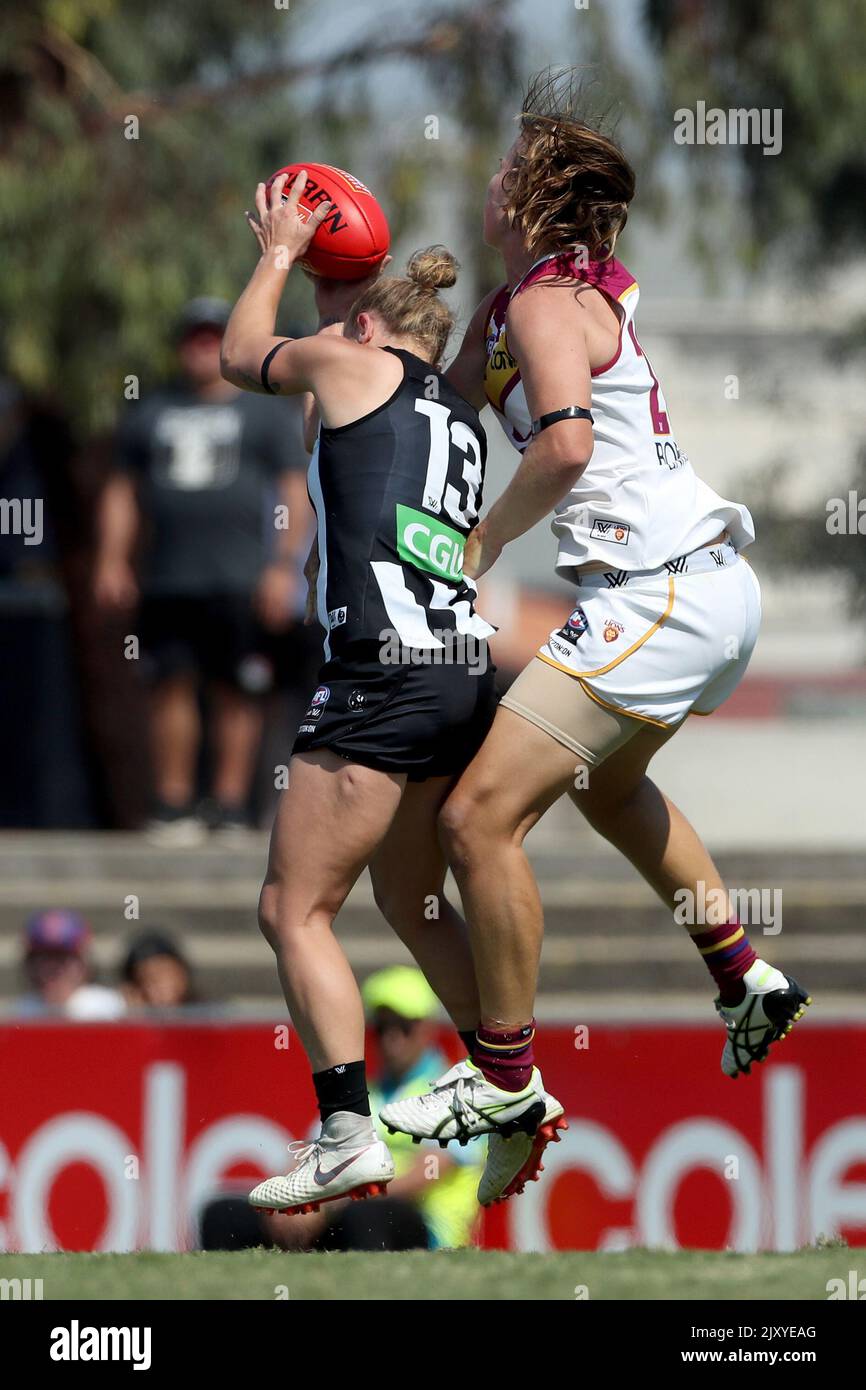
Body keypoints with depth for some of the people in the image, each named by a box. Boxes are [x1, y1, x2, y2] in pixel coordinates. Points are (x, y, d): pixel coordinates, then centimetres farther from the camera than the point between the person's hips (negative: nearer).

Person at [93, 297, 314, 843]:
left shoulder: (267, 415, 8)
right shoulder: (150, 414, 18)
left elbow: (296, 492, 3)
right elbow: (122, 491, 21)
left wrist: (283, 566, -7)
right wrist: (112, 559, 9)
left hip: (239, 582, -3)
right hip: (168, 582, 3)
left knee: (236, 692, -4)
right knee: (173, 685, -2)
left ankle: (231, 805, 0)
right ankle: (173, 803, 2)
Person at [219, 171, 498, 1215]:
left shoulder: (356, 365, 3)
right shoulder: (460, 420, 22)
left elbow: (243, 358, 21)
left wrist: (278, 252, 35)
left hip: (382, 679, -8)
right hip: (466, 681, 8)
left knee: (294, 910, -5)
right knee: (412, 901, 24)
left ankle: (347, 1133, -15)